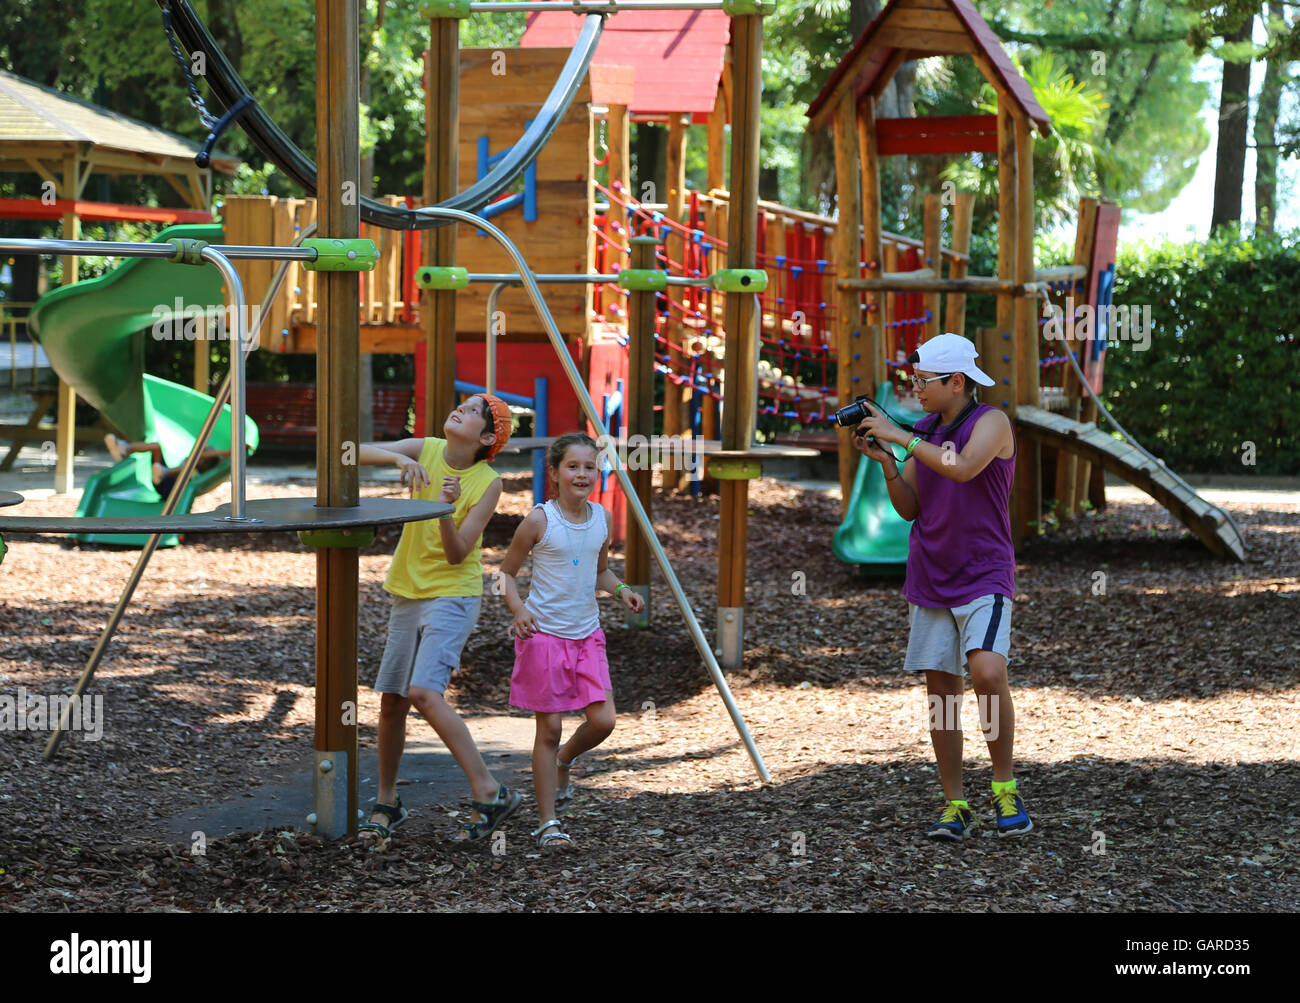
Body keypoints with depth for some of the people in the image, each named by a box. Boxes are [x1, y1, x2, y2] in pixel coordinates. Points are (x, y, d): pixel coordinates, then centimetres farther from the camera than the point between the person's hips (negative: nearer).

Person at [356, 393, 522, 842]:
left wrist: (446, 510, -32)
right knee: (391, 700, 9)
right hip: (408, 594, 5)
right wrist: (398, 458, -28)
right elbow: (358, 452, -10)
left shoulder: (487, 483, -12)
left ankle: (489, 793, -18)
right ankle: (386, 804, 25)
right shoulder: (424, 451, -2)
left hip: (453, 597, -5)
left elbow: (457, 554, -16)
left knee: (424, 692, -22)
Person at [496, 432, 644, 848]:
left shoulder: (601, 519, 4)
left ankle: (564, 759, 28)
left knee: (603, 720, -6)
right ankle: (548, 823, 8)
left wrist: (621, 590, -1)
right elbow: (507, 572, -3)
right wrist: (518, 609, -20)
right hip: (545, 635, -5)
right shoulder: (539, 522, -10)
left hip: (587, 634, 5)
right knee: (549, 728, -1)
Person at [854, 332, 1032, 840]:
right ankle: (954, 805, 10)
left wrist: (899, 435, -21)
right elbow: (910, 509, 10)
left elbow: (962, 467, -28)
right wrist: (885, 462, -5)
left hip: (983, 578, -6)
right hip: (930, 582, 6)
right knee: (940, 691, 4)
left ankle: (1005, 789, -8)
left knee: (988, 671, -23)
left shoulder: (991, 422, -8)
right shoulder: (924, 430, 10)